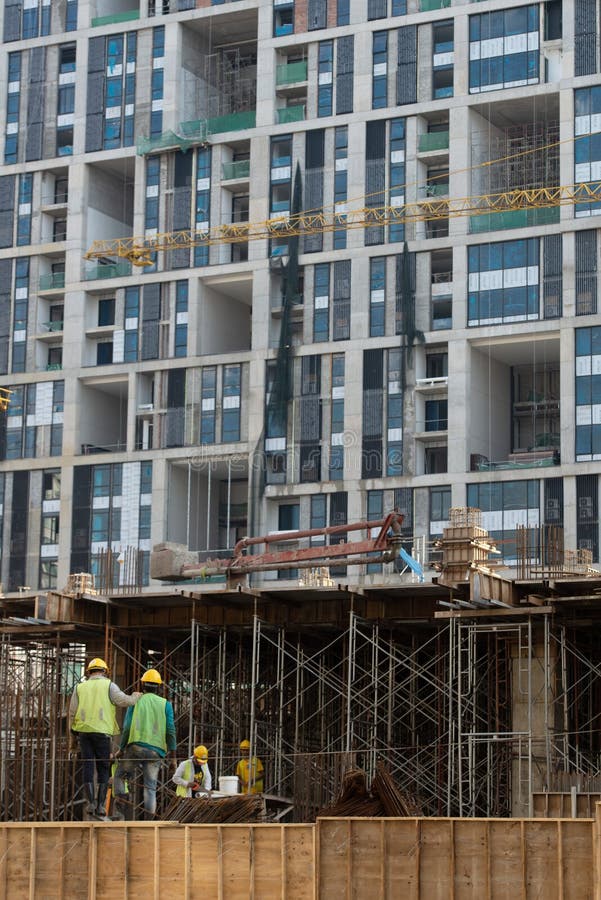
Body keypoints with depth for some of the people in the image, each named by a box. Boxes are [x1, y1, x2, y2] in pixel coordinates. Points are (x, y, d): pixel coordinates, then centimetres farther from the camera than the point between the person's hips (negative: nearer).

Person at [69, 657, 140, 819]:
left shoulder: (80, 687, 13)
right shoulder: (108, 685, 4)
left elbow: (72, 712, 11)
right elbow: (122, 700, -9)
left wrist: (73, 734, 21)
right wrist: (135, 697, 12)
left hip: (84, 731, 2)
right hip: (102, 731, -2)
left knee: (88, 766, 3)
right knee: (103, 768, 5)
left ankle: (90, 802, -8)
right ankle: (100, 804, -2)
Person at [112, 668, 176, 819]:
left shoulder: (135, 701, 8)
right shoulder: (165, 704, 9)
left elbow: (127, 727, 0)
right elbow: (170, 730, 0)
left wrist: (122, 748, 9)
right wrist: (172, 754, 4)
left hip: (136, 746, -1)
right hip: (156, 751, 1)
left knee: (120, 775, 18)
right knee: (150, 787, 3)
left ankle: (120, 795, -10)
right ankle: (149, 818, -9)